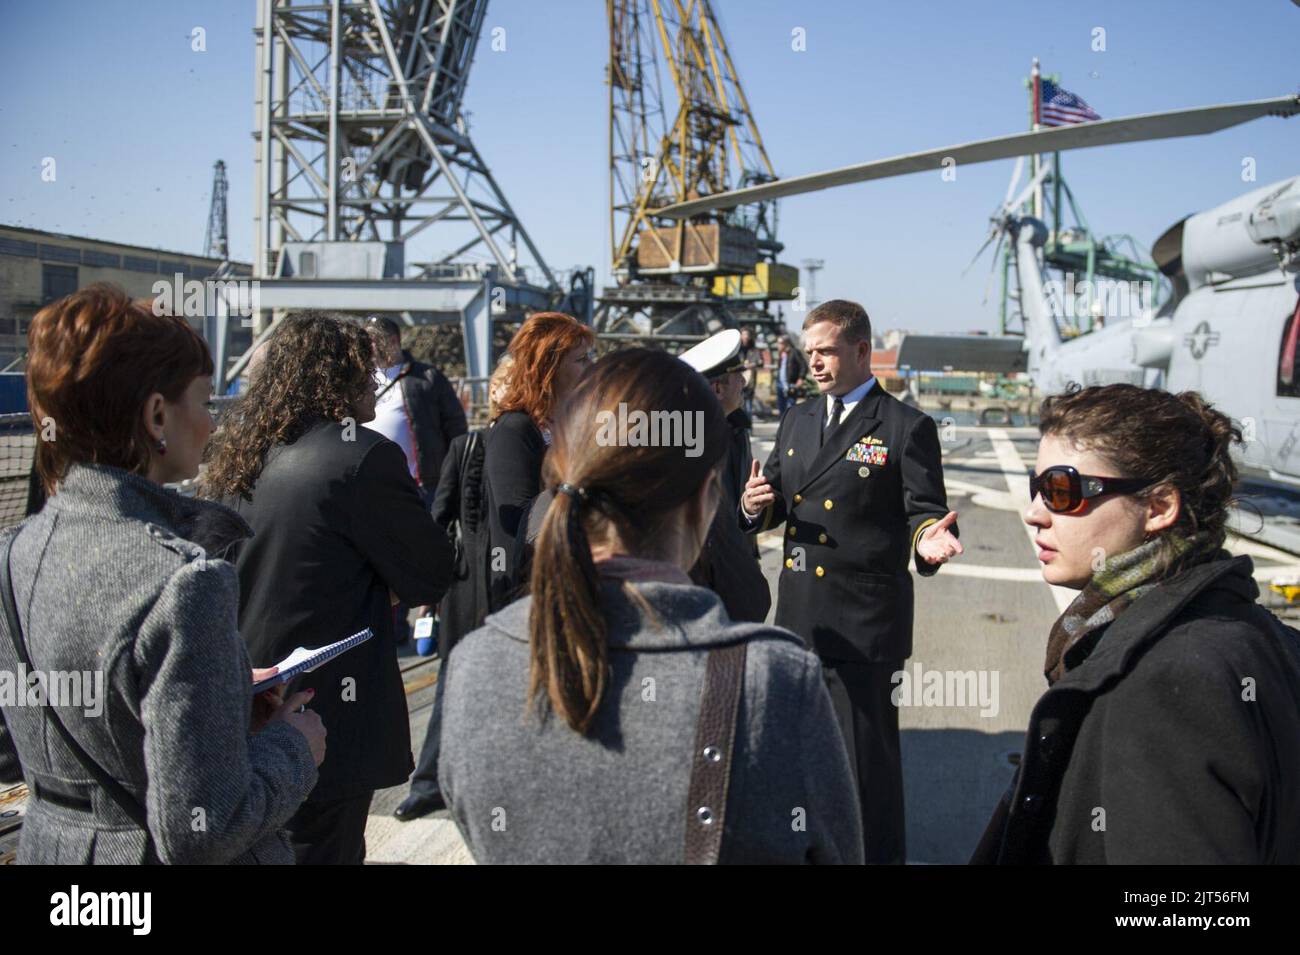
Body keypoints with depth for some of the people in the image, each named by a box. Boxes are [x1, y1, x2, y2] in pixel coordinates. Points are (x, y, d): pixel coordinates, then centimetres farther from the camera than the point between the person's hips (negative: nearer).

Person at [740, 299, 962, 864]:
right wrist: (756, 505, -8)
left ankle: (877, 852, 21)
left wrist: (929, 537, -30)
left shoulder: (907, 428, -6)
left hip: (865, 621, -6)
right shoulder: (797, 420, 12)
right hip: (798, 615, 6)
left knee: (865, 754, 2)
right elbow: (778, 498, 15)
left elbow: (924, 511, -7)